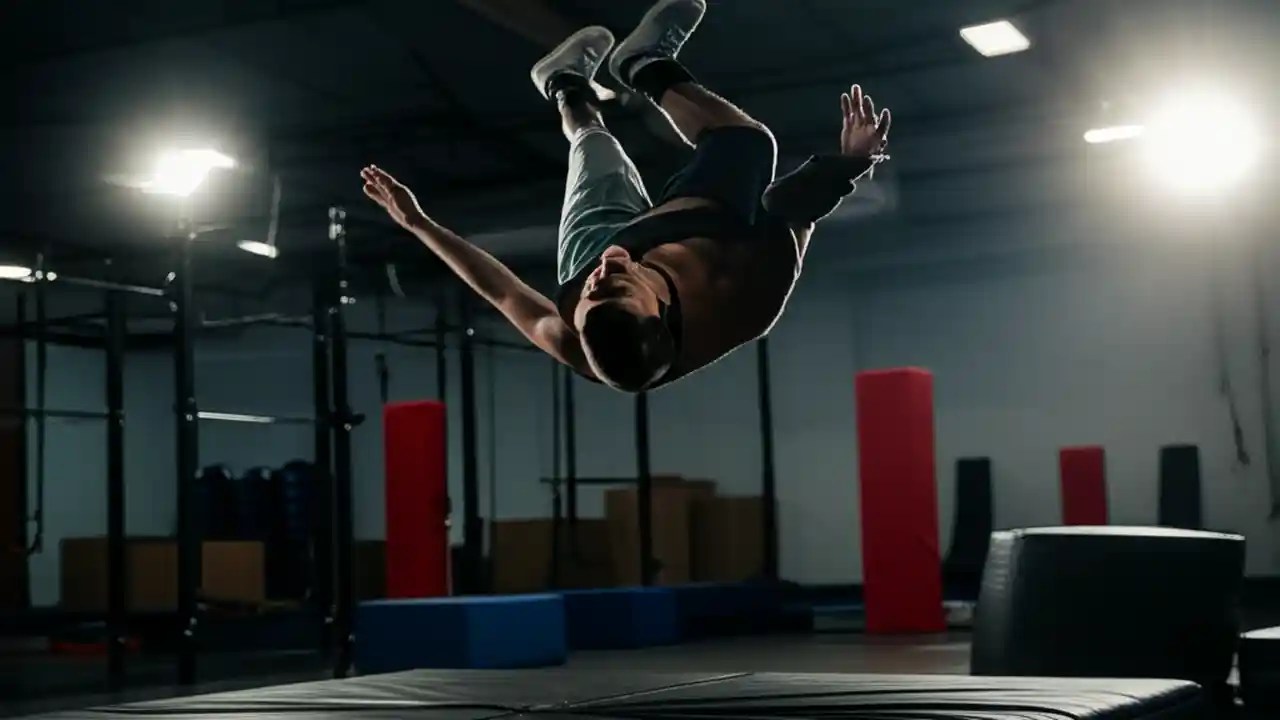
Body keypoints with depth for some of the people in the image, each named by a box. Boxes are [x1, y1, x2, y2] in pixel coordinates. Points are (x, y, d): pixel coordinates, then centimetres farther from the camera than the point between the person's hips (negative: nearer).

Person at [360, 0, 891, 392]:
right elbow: (792, 211, -28)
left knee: (592, 142, 21)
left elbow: (502, 291, -25)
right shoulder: (748, 301, -48)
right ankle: (650, 65, 39)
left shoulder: (580, 348, -44)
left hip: (593, 243, 1)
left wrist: (418, 223, -19)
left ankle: (568, 89, 57)